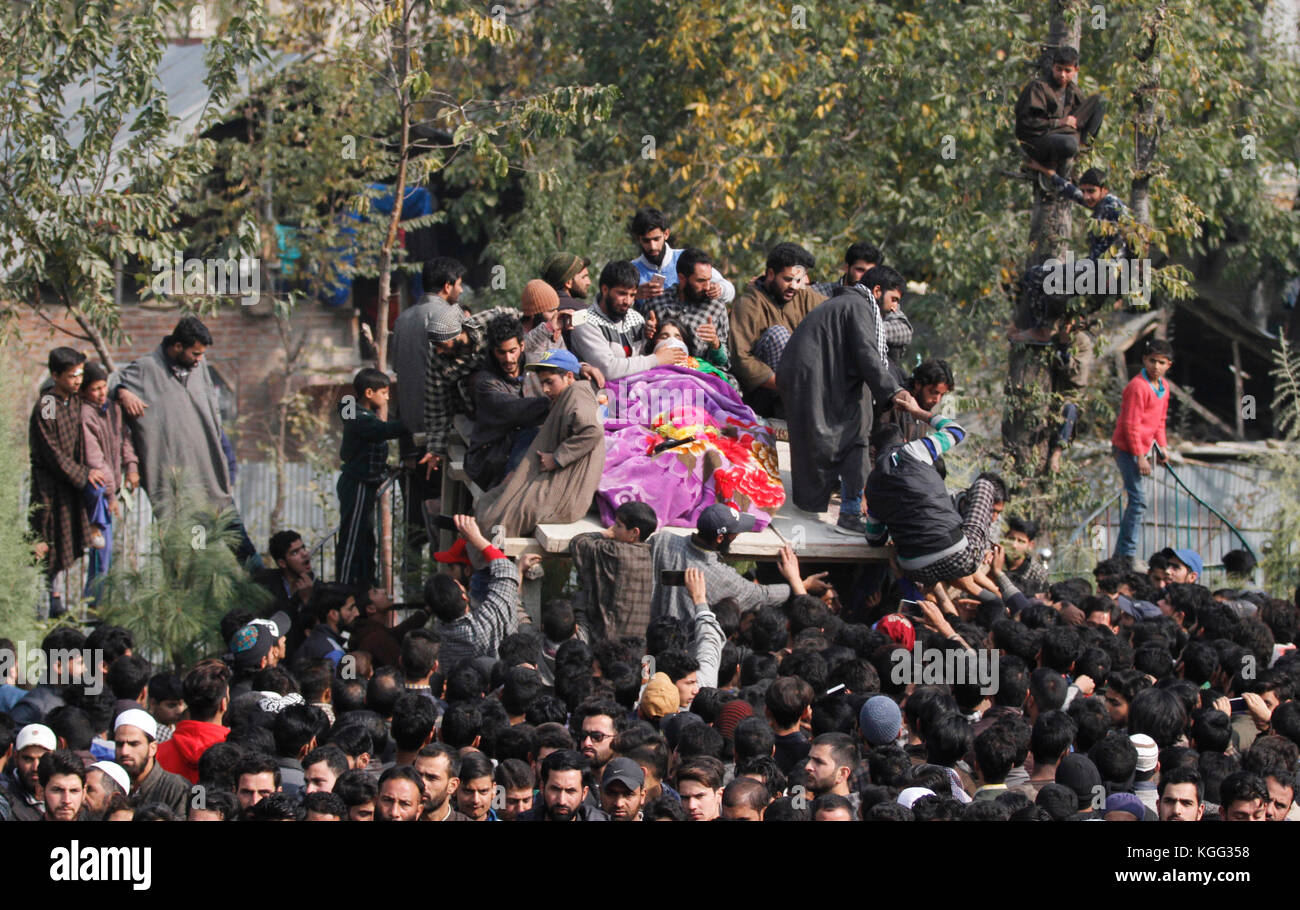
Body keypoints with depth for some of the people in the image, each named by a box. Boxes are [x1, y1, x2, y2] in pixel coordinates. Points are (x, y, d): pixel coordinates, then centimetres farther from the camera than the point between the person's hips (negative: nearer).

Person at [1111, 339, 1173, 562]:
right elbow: (1131, 425, -20)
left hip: (1140, 448, 10)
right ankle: (1128, 554, -11)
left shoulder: (1162, 386, 9)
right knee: (1138, 501, -13)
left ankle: (1121, 553, 22)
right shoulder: (1138, 387, -20)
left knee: (1136, 501, 14)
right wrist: (1140, 457, -19)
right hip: (1128, 449, -10)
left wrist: (1162, 446, 12)